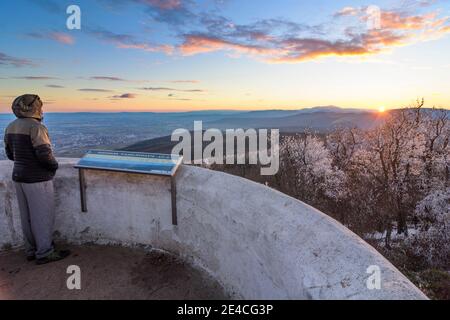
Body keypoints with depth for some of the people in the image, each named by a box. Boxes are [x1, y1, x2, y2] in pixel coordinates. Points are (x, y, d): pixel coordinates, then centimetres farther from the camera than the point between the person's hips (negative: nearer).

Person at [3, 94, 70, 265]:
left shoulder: (12, 127, 7)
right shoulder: (36, 127, -19)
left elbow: (11, 154, 15)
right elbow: (44, 154, -26)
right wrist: (54, 165, -7)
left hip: (20, 177, 8)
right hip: (37, 179, -8)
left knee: (28, 216, 16)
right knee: (43, 217, 2)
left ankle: (32, 250, 27)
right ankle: (45, 253, 12)